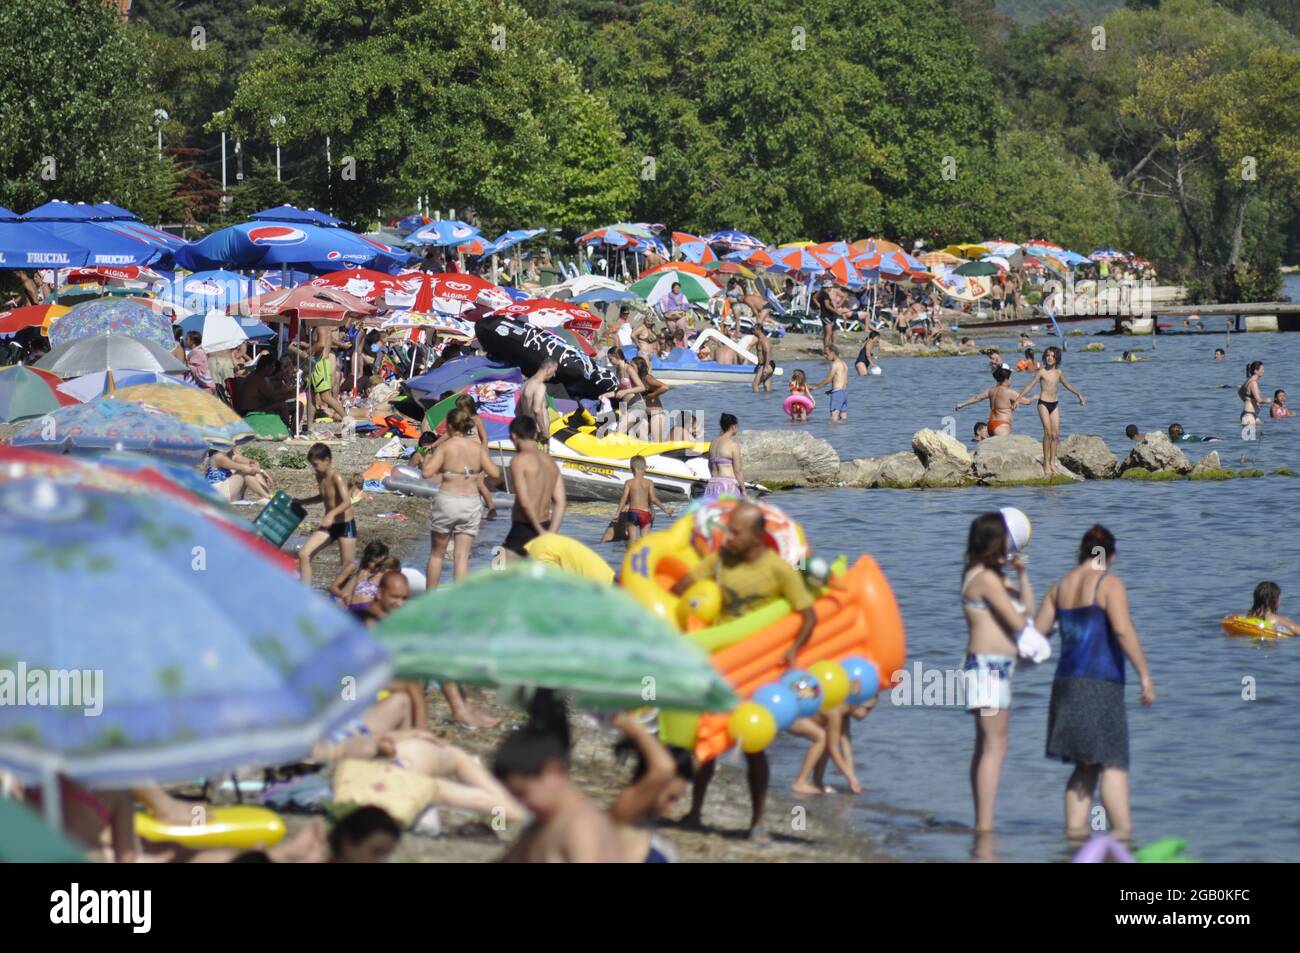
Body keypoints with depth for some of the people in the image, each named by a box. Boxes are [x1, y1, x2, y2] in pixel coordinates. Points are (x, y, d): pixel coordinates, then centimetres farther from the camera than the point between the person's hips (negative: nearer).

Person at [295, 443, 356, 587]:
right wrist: (303, 502, 21)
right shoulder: (319, 476, 4)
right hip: (328, 526, 7)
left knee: (347, 568, 0)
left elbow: (347, 502, -34)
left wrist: (332, 514, -49)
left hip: (345, 526, -7)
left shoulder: (336, 478, -20)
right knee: (304, 554, -7)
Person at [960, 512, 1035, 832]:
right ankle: (986, 825, -16)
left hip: (997, 667, 11)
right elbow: (1018, 621, -16)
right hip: (988, 665, -11)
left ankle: (982, 823, 19)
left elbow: (1028, 608, 17)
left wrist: (1021, 573, 6)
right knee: (995, 746, -12)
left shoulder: (993, 575, 17)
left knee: (985, 746, 14)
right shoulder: (987, 578, -14)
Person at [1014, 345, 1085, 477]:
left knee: (1056, 434, 0)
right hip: (1044, 403, -5)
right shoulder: (1041, 372, -6)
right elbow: (1030, 386, -7)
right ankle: (1046, 462, -10)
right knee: (1048, 432, -15)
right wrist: (1019, 398, -15)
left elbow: (1066, 385, 24)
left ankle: (1052, 462, 7)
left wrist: (1078, 394, 33)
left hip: (1055, 404, 5)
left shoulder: (1059, 372, 8)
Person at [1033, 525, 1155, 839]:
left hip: (1066, 683, 6)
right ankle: (1122, 829, -12)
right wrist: (1145, 675, -17)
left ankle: (1075, 826, 6)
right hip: (1100, 684, -6)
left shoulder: (1060, 587, 12)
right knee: (1113, 762, -6)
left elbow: (1037, 632, 14)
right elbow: (1123, 630, -18)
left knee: (1085, 764, 12)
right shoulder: (1109, 584, -6)